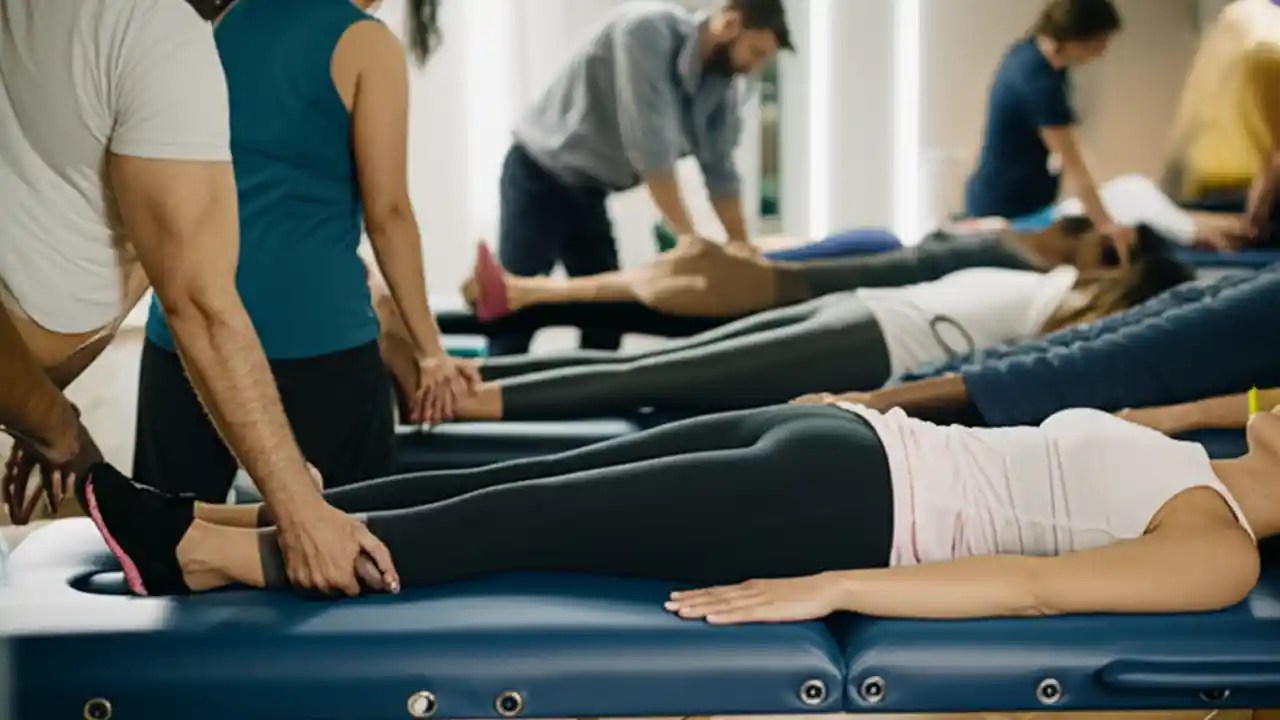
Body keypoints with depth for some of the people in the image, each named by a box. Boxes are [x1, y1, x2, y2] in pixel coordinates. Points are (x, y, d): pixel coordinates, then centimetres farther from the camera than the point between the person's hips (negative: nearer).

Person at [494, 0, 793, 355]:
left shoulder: (721, 87, -2)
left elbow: (720, 170, 6)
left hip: (588, 190, 8)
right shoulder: (646, 29, -25)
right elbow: (649, 142, -30)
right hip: (540, 174, -7)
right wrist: (687, 236, -29)